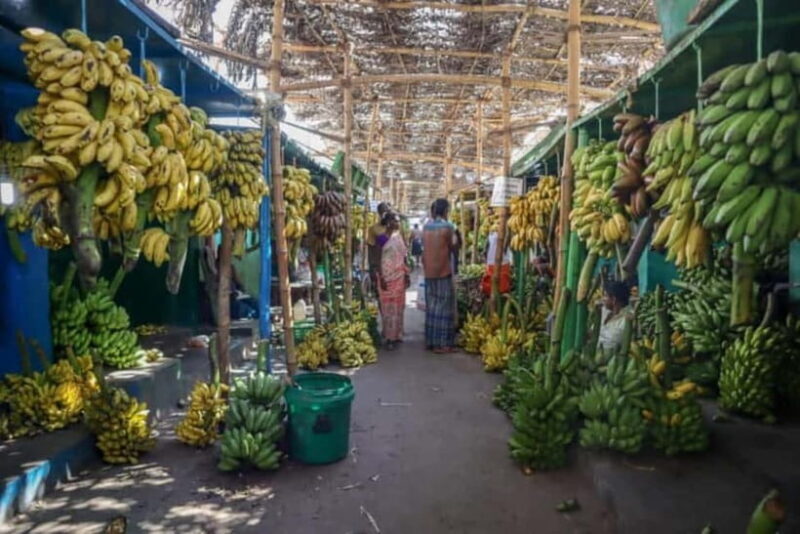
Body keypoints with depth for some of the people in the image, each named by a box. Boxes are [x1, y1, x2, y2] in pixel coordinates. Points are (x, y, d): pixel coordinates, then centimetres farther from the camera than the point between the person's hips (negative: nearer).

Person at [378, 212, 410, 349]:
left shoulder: (398, 236, 8)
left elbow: (403, 257, 11)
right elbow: (378, 259, -11)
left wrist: (407, 275, 9)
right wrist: (381, 278, -15)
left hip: (399, 276, 5)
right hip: (387, 277, -5)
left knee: (398, 306, 11)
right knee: (388, 307, 1)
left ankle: (396, 335, 22)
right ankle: (389, 336, 7)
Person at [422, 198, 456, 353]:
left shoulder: (426, 227, 7)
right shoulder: (447, 227, -10)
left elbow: (424, 250, 11)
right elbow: (451, 248, 1)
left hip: (429, 272, 6)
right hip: (443, 271, -6)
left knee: (431, 305, 12)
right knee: (443, 306, -1)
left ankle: (430, 340, 17)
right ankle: (441, 343, 0)